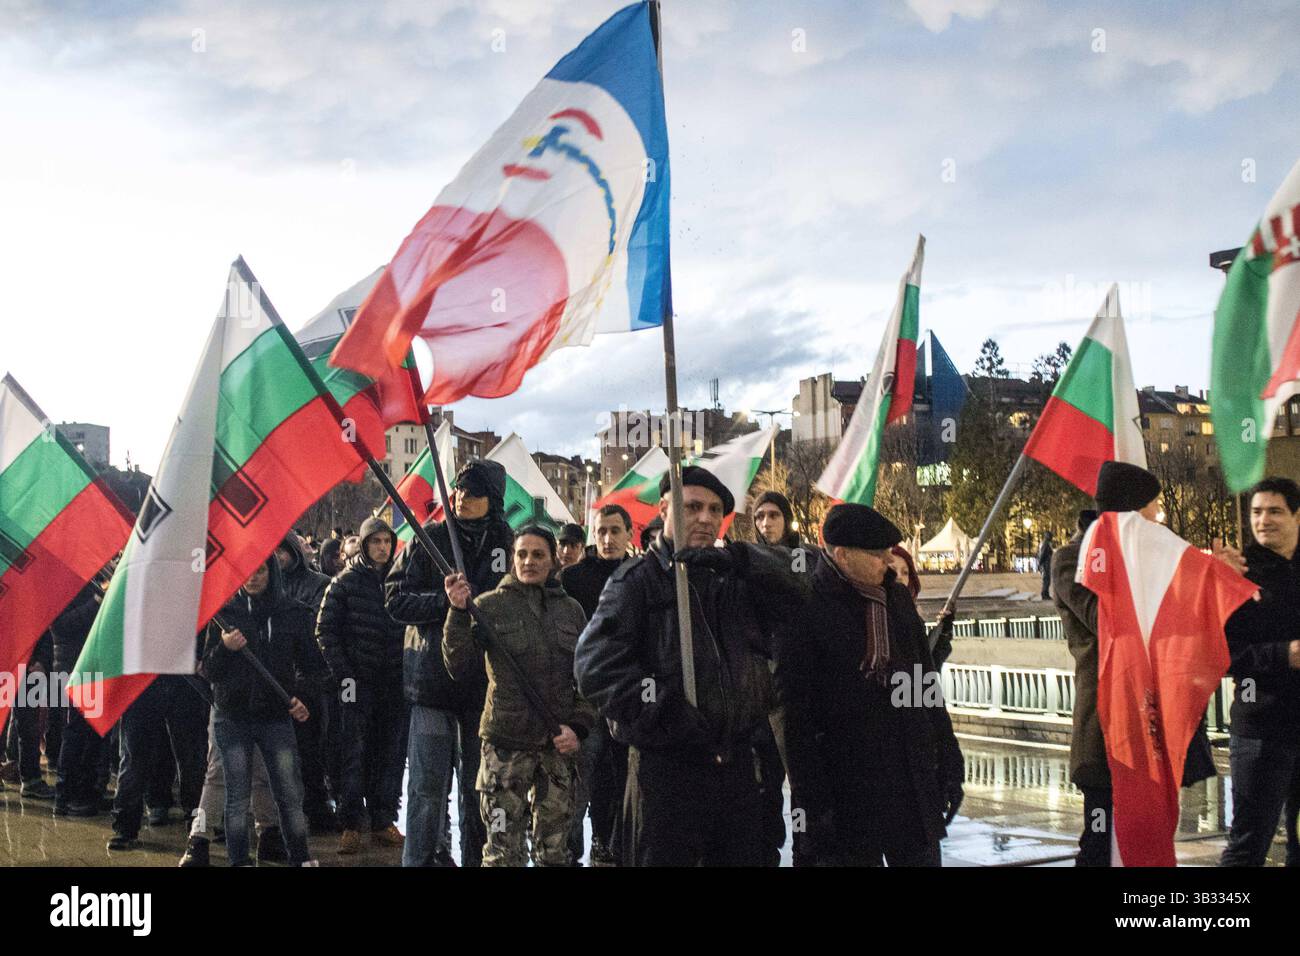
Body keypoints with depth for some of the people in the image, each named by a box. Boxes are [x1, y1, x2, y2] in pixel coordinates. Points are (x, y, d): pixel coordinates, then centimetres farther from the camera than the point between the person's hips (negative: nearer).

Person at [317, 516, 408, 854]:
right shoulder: (345, 582, 0)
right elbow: (326, 630, 0)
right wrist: (343, 674, -6)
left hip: (395, 683, 3)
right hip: (358, 683, -3)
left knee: (392, 753, 7)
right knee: (355, 753, -2)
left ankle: (383, 820, 16)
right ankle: (351, 824, 3)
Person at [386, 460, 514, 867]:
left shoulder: (507, 545, 6)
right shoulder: (429, 540, 2)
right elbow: (396, 598, -2)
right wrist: (445, 601, -17)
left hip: (486, 678, 2)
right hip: (433, 675, -2)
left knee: (480, 786, 10)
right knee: (428, 784, -2)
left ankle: (479, 857, 21)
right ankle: (423, 857, 7)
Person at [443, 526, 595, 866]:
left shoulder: (571, 609, 7)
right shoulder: (489, 605, -1)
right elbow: (459, 668, -9)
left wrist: (579, 726, -3)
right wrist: (458, 612, -20)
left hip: (560, 743, 3)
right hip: (506, 741, -3)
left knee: (554, 850, 10)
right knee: (504, 851, -2)